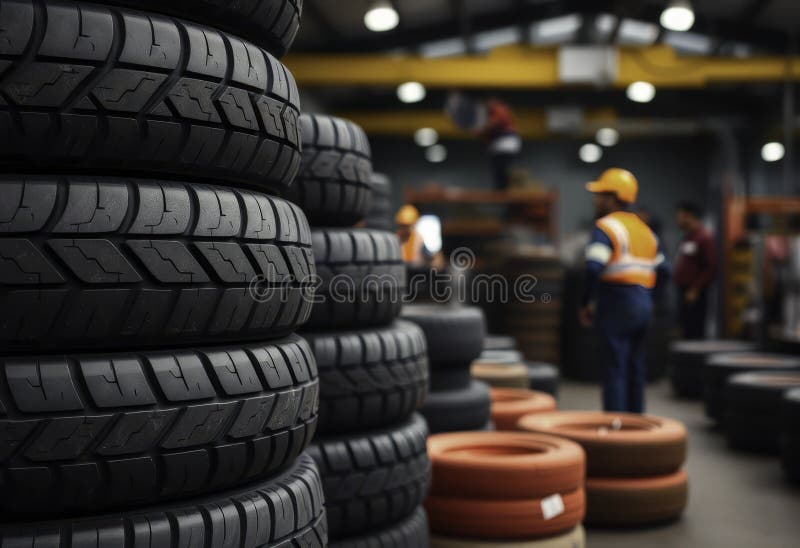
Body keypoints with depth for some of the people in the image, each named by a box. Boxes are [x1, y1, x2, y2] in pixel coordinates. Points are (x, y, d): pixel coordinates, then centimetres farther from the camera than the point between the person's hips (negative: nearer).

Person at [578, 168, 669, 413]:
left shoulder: (606, 227, -8)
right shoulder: (645, 230, 17)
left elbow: (594, 268, -21)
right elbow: (662, 269, 15)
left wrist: (586, 303, -11)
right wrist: (645, 299, 18)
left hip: (616, 306, -8)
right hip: (643, 306, 8)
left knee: (614, 372, -6)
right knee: (635, 371, 14)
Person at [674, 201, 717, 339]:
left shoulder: (705, 237, -10)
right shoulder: (687, 237, 17)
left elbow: (711, 267, -16)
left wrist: (695, 290, -17)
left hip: (694, 294, -9)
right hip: (683, 291, 9)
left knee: (695, 333, -9)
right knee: (685, 331, 11)